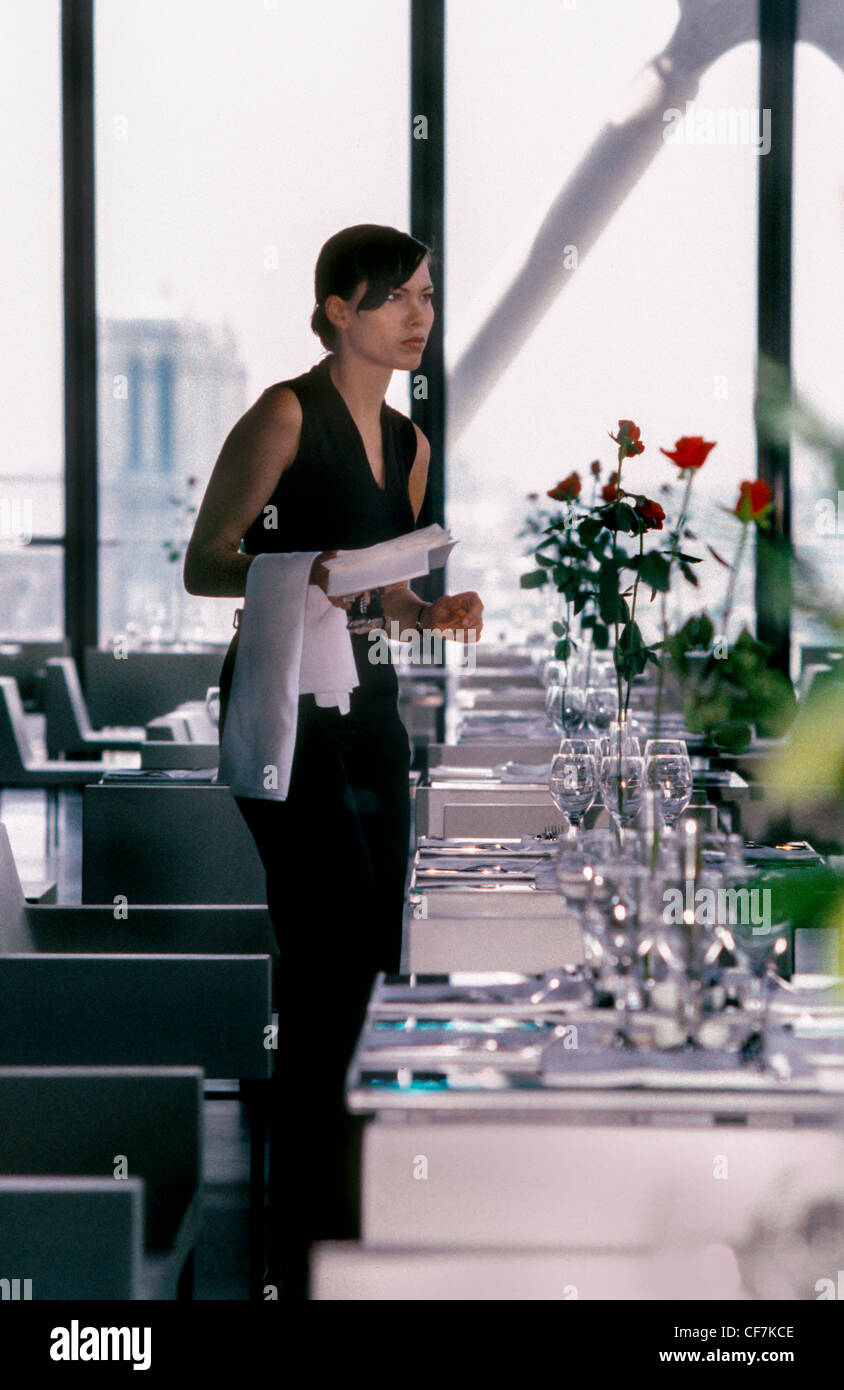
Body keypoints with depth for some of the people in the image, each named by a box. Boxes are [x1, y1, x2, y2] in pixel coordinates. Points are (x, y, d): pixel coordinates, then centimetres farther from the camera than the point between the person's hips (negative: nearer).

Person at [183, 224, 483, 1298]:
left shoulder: (408, 442, 15)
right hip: (282, 702, -8)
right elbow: (203, 565, -8)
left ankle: (345, 1224, 19)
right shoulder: (287, 414, -8)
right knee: (330, 958, -12)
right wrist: (305, 572, -25)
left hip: (369, 706, 8)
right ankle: (304, 1247, -5)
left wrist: (430, 611, 2)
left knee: (367, 960, 8)